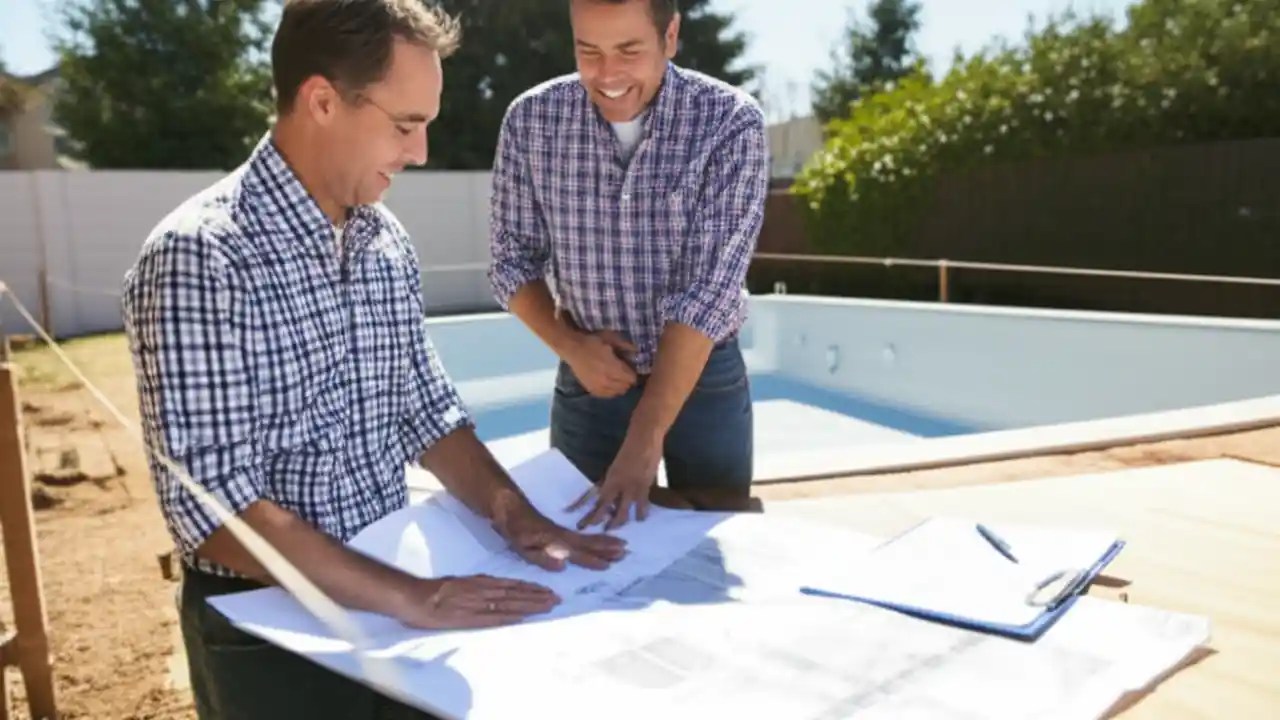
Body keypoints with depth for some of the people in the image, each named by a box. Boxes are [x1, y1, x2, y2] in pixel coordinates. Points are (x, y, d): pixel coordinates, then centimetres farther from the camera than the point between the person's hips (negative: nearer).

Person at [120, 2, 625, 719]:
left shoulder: (386, 241, 1)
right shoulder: (199, 254, -21)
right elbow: (212, 503, -25)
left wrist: (515, 516, -6)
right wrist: (408, 595, -27)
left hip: (386, 597, 6)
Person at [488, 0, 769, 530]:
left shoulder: (731, 123, -17)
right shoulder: (531, 120, -9)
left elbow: (711, 286, -23)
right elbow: (511, 261, 0)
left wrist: (644, 440, -28)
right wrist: (570, 346, -17)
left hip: (704, 377, -1)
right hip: (590, 376, 2)